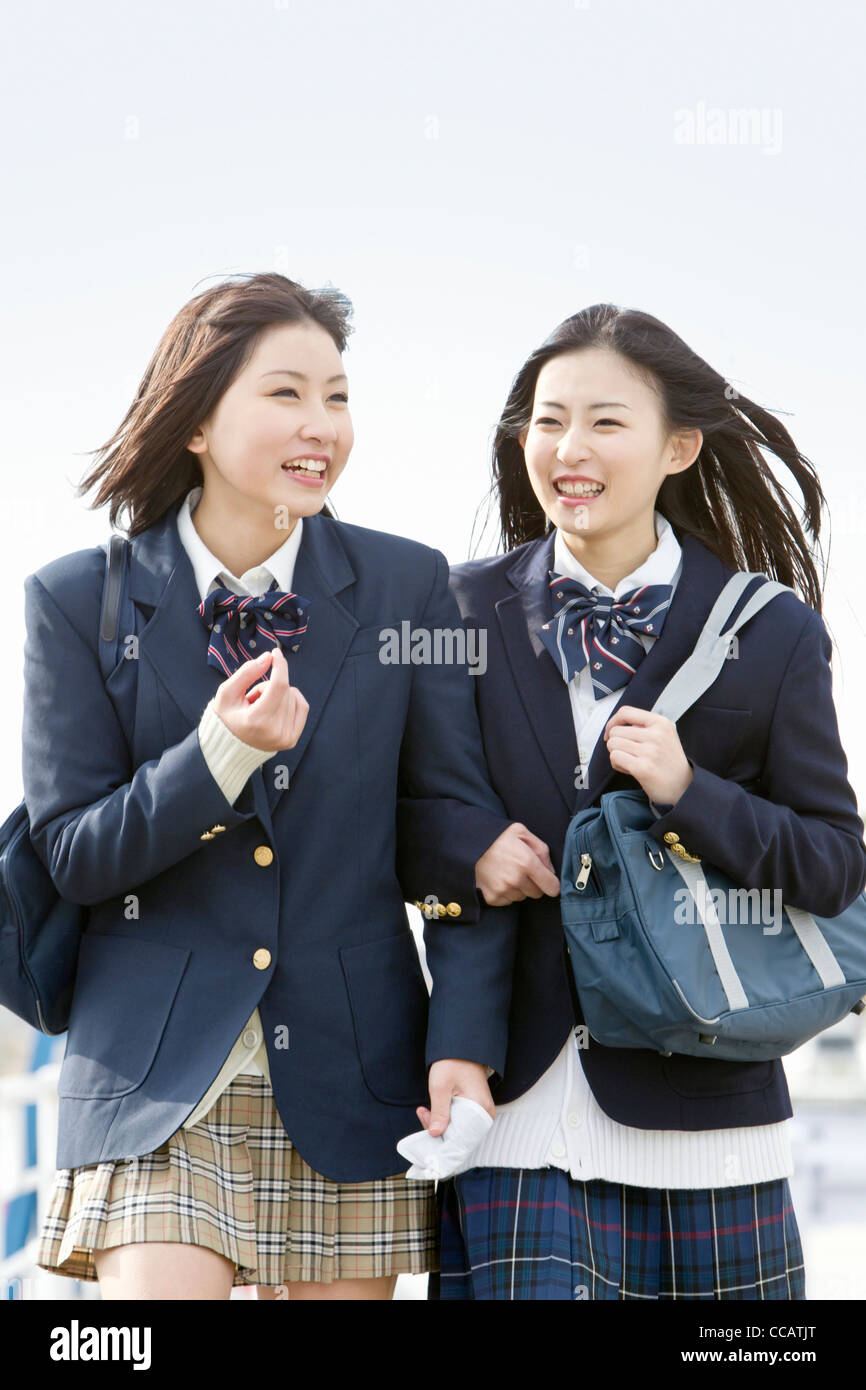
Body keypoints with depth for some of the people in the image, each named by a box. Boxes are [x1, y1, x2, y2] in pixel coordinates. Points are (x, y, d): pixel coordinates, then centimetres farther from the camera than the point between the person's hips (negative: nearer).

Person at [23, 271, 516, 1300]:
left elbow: (463, 823, 3)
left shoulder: (407, 585, 2)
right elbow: (71, 856, -2)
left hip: (350, 1065, 2)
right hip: (157, 1070, -1)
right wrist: (218, 756, -19)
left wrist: (465, 1041, -7)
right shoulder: (78, 600, -1)